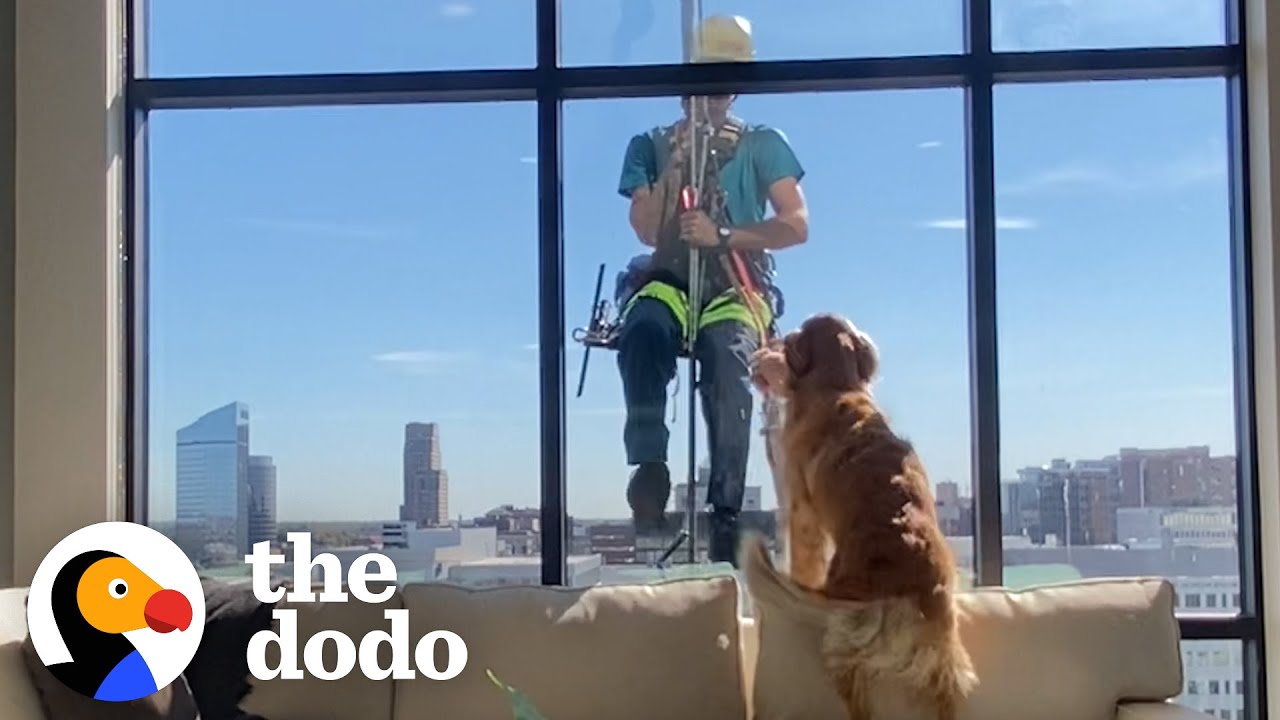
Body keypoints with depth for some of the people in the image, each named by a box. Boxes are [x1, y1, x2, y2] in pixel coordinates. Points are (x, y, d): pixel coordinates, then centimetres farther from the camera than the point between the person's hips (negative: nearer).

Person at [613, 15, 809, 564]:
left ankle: (725, 514, -32)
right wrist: (676, 162, -7)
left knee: (728, 364, -34)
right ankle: (649, 467, -40)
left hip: (737, 287, -1)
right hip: (668, 281, 1)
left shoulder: (762, 145, 14)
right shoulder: (651, 146, 17)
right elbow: (648, 231, 3)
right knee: (641, 334, -37)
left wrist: (723, 236, -11)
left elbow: (797, 225, 2)